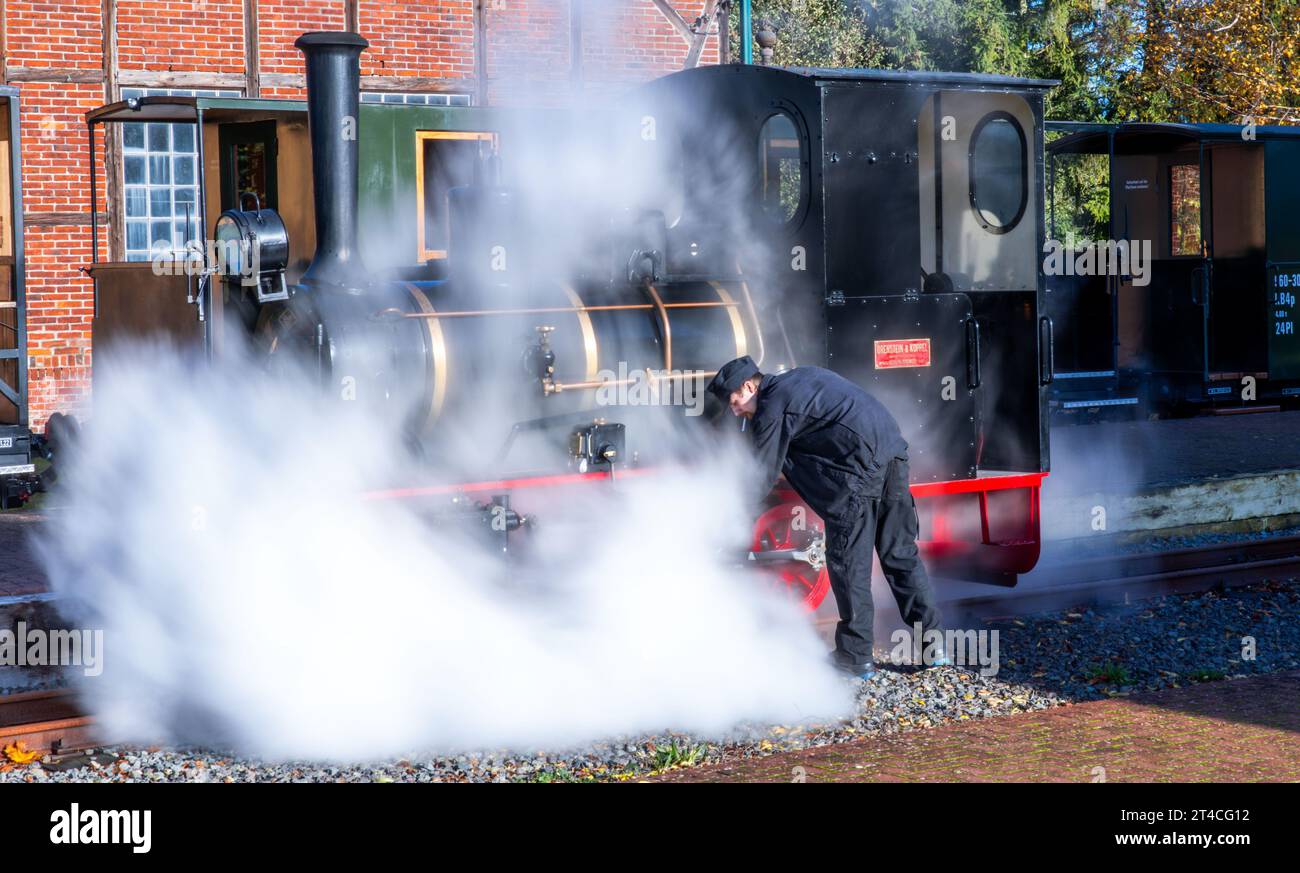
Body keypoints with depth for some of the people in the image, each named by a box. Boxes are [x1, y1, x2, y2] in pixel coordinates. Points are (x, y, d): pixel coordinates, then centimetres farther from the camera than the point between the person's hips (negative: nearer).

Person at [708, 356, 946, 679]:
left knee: (848, 563, 1)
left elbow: (761, 480, 0)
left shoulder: (772, 407, -3)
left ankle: (856, 658, 4)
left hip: (859, 468, -9)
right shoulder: (801, 377, 23)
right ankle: (929, 642, 16)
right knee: (901, 553, 14)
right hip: (894, 452, 9)